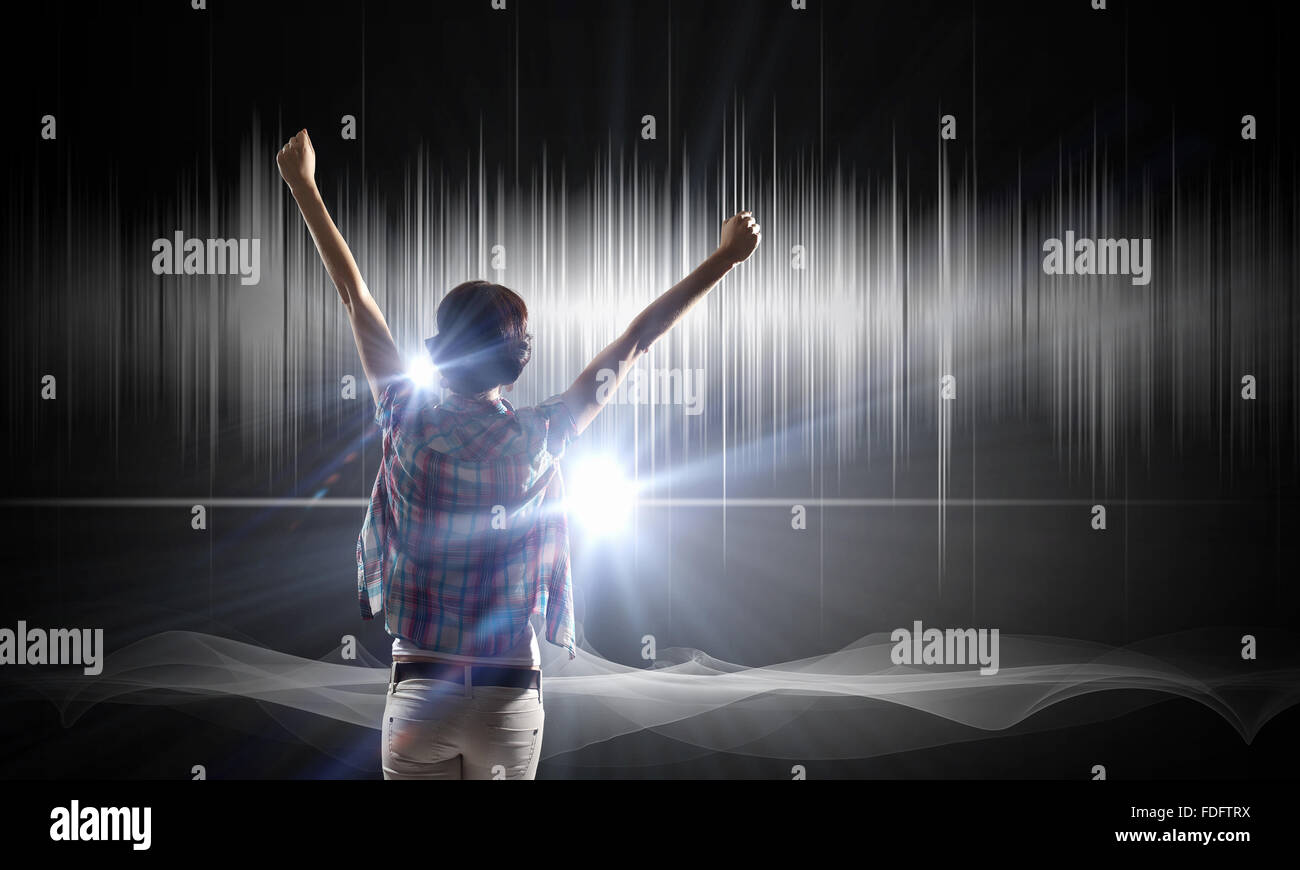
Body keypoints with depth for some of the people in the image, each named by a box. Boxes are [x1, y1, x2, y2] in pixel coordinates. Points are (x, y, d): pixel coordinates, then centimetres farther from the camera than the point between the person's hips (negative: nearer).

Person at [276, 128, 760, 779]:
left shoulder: (412, 425, -5)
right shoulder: (541, 438, -5)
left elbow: (355, 295, 4)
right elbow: (638, 338, 4)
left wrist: (303, 185, 15)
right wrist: (725, 257, 13)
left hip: (420, 690, 0)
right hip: (512, 697, 1)